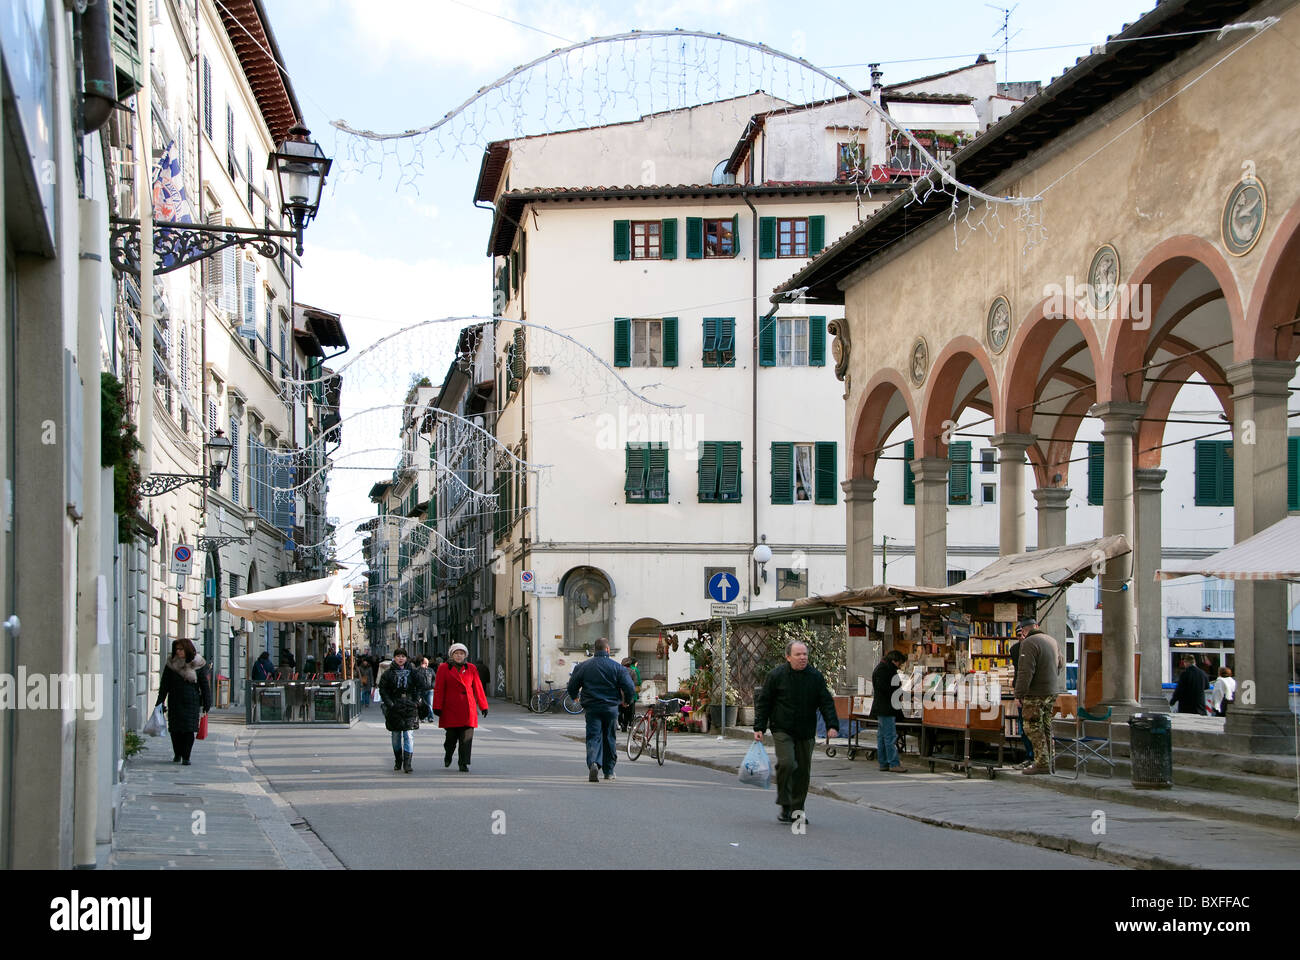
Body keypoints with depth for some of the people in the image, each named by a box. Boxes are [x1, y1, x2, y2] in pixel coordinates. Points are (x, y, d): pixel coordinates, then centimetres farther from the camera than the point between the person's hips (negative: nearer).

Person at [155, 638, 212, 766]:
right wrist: (160, 702, 2)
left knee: (189, 729, -6)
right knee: (175, 729, 5)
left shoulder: (198, 664, 0)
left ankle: (186, 757, -1)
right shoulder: (171, 664, 3)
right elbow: (164, 685, 6)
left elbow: (204, 685, 4)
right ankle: (177, 754, 23)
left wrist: (207, 703, 2)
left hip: (192, 702, -1)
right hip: (175, 702, 2)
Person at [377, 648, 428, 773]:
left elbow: (420, 688, 11)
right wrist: (389, 703, -9)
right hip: (394, 708, 1)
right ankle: (398, 761, 24)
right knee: (396, 736, 9)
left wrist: (416, 702, -2)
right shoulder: (388, 673, 4)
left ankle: (407, 763, -13)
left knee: (409, 735, -10)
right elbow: (382, 689, 2)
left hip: (410, 708, -1)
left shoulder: (412, 673, 7)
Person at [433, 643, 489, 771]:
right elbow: (439, 689, 0)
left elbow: (478, 688, 11)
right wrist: (437, 707, -6)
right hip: (451, 708, -1)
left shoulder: (471, 668, 9)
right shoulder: (444, 668, 4)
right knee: (451, 736, 3)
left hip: (468, 707, 1)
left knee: (466, 737, -6)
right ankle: (448, 756, 31)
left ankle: (464, 763, -2)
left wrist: (483, 706, 10)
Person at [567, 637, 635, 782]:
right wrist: (628, 700, 15)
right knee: (610, 739, 12)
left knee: (593, 737, -1)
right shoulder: (617, 667, -3)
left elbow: (572, 686, 6)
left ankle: (593, 763, -28)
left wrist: (575, 696, 29)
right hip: (611, 708, 0)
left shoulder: (583, 666, 2)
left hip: (591, 708, 1)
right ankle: (609, 772, 19)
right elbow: (630, 688, -7)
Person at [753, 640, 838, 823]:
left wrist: (832, 725, -8)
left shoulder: (816, 676, 4)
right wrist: (759, 728, -3)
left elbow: (826, 703, 5)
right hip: (782, 730, -3)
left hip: (806, 733, 3)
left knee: (803, 770, 6)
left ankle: (797, 809, 18)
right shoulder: (776, 676, -4)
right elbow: (763, 703, 2)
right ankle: (785, 806, -7)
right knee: (786, 763, -20)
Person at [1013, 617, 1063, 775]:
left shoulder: (1028, 643, -15)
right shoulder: (1053, 641, 11)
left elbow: (1025, 672, -21)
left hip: (1035, 693, -8)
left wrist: (1019, 694, -16)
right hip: (1052, 691, 8)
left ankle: (1042, 763, -8)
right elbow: (1061, 663, 25)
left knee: (1034, 727, -4)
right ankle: (1047, 761, 17)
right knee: (1046, 728, 14)